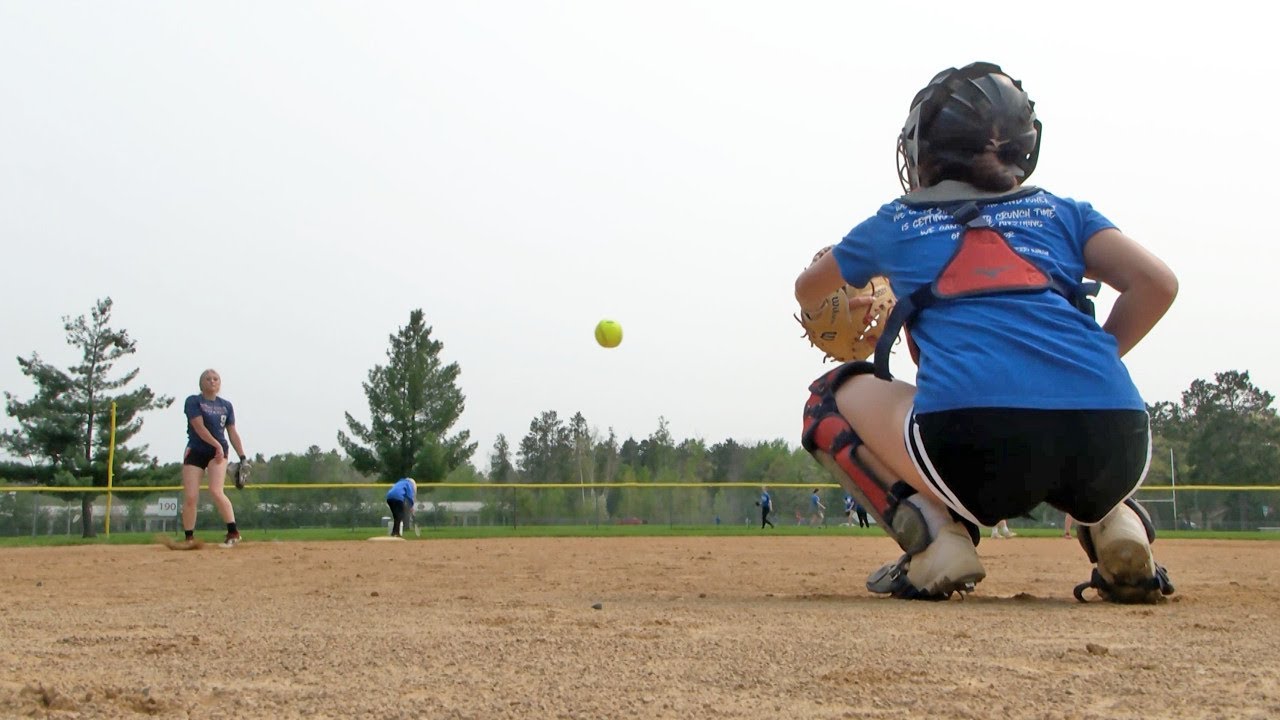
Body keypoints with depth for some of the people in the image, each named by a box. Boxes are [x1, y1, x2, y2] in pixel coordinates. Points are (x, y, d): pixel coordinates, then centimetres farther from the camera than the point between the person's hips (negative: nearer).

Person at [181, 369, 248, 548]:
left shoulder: (226, 405, 12)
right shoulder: (193, 401, 0)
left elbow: (232, 432, 13)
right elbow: (199, 427, -11)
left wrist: (242, 457, 6)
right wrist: (217, 445, -20)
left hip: (218, 452, 1)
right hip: (196, 451, -1)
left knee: (216, 491, -21)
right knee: (190, 497, -7)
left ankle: (233, 533, -16)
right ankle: (189, 538, 6)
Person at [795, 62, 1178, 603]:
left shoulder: (896, 223, 24)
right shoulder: (1061, 212, 26)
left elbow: (808, 291, 43)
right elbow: (1157, 283, 11)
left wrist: (828, 315, 66)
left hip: (974, 450, -3)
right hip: (1113, 452, 3)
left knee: (834, 396, 26)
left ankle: (934, 532, 2)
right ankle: (1114, 521, 9)